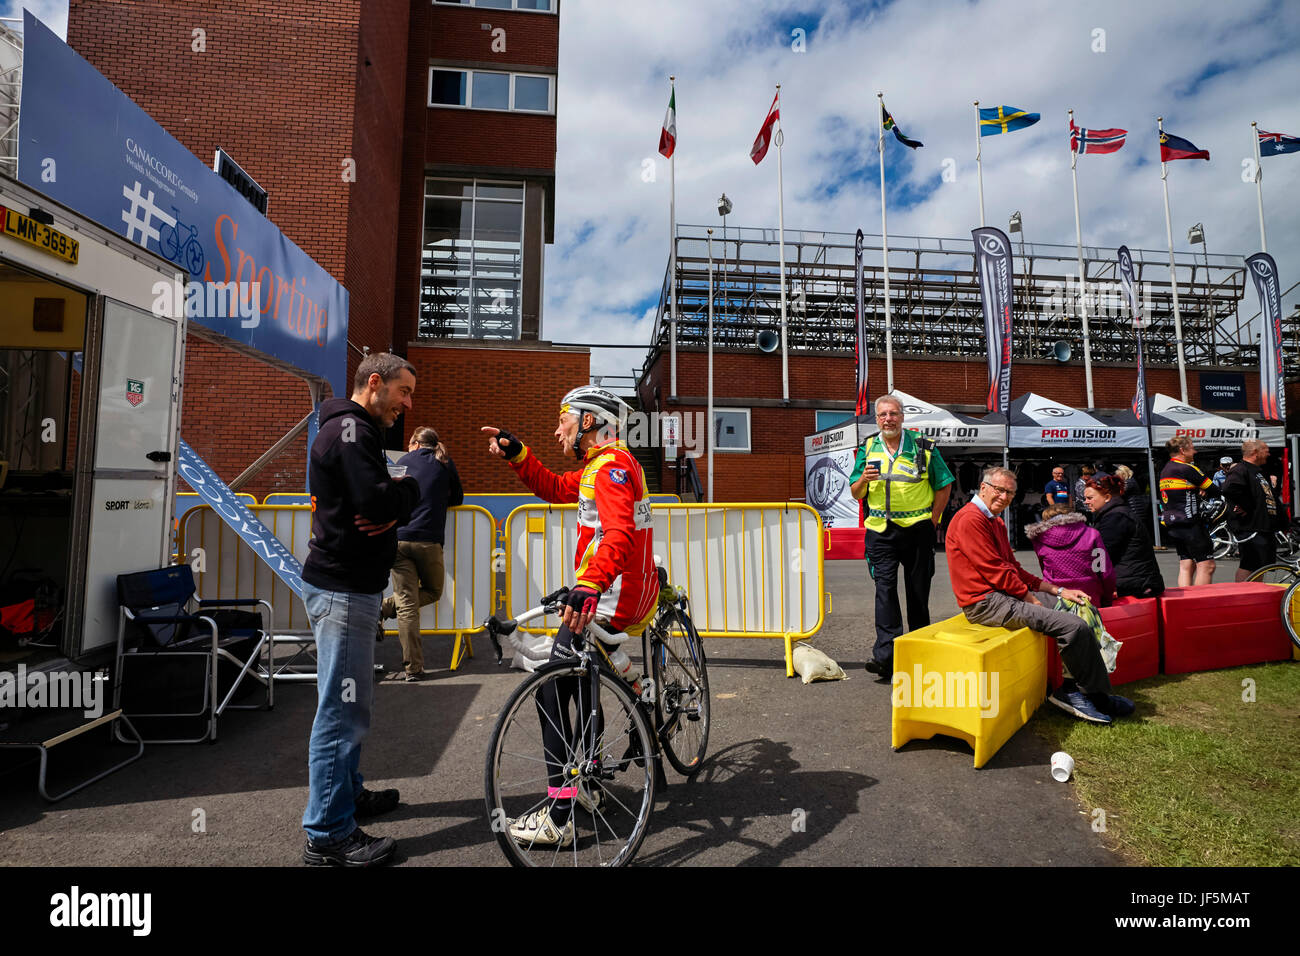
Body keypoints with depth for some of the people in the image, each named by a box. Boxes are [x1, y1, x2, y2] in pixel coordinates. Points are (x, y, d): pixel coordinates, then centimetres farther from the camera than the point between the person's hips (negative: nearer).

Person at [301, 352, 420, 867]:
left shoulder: (355, 430, 18)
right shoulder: (349, 429, -15)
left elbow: (381, 503, 15)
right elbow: (377, 502, -28)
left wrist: (393, 507, -8)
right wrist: (408, 488, -7)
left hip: (349, 586, 11)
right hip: (343, 590, -11)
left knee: (347, 703, 21)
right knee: (342, 710, -4)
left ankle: (347, 792, 37)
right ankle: (328, 835, 7)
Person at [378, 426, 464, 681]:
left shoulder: (403, 461, 15)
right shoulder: (444, 463, 10)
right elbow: (457, 498, 19)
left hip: (398, 538, 2)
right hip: (428, 539, -2)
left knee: (407, 605, 3)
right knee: (433, 591, 21)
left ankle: (413, 668, 0)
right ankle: (383, 609, 2)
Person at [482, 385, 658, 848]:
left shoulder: (611, 466, -18)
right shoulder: (603, 464, 16)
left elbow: (619, 533, -34)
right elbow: (555, 488, 22)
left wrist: (587, 585, -47)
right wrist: (517, 453, 12)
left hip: (609, 601, -11)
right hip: (631, 593, 11)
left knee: (553, 696, -4)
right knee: (579, 677, 26)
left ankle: (558, 818, 5)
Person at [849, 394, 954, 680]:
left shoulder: (923, 446, 2)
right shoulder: (868, 448, 7)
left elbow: (944, 485, 7)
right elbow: (856, 494, 9)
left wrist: (933, 520, -1)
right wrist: (864, 479, -13)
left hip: (917, 529, -1)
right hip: (881, 530, 1)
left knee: (918, 591, 7)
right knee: (885, 588, -9)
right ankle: (885, 654, -11)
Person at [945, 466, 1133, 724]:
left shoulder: (996, 522, 20)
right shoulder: (970, 519, -13)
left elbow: (1014, 568, 20)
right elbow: (996, 572, -16)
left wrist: (1058, 590, 11)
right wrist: (1031, 601, -8)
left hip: (1005, 595, 11)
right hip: (986, 603, -11)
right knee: (1075, 626, -17)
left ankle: (1073, 689, 4)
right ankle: (1096, 696, 3)